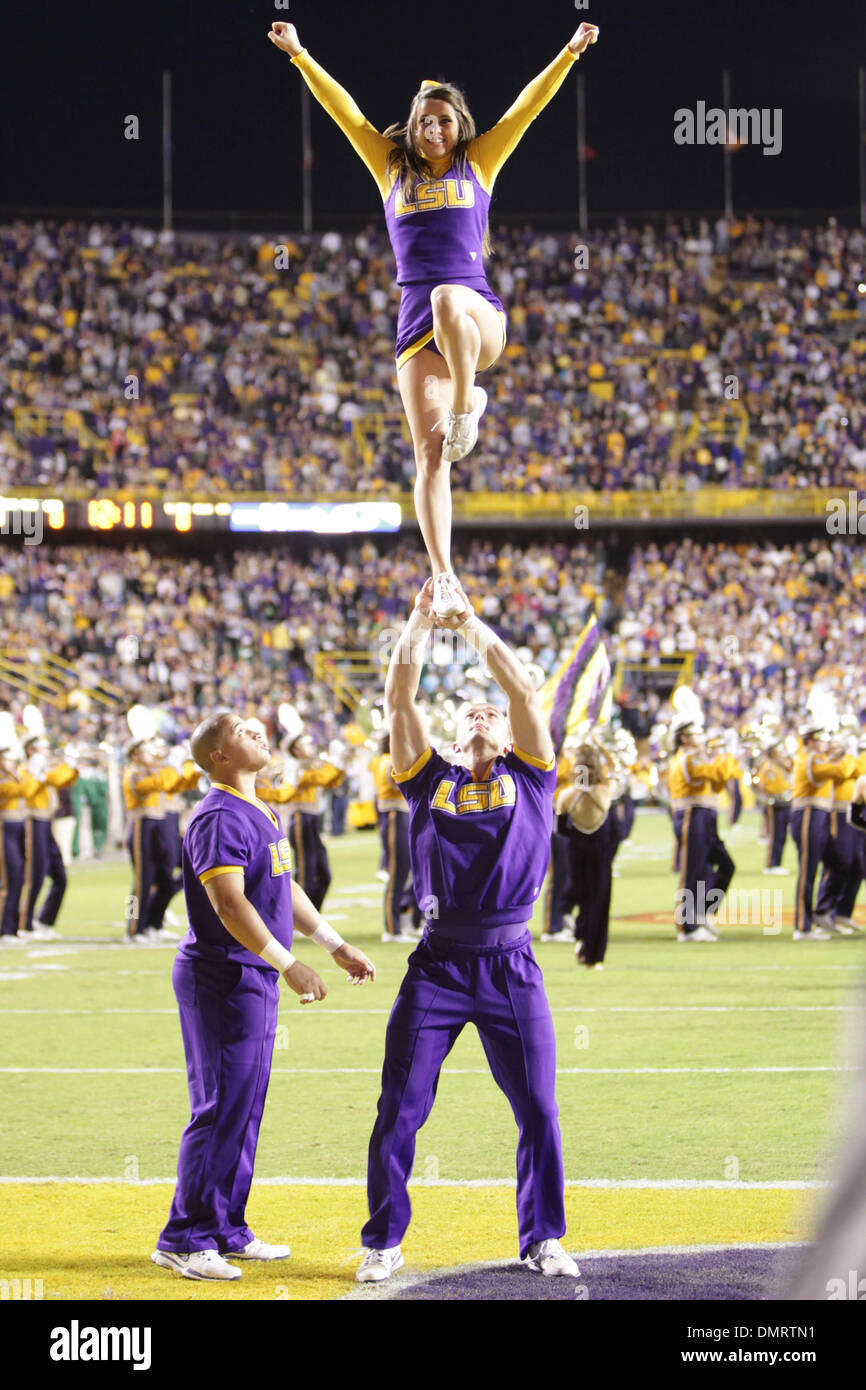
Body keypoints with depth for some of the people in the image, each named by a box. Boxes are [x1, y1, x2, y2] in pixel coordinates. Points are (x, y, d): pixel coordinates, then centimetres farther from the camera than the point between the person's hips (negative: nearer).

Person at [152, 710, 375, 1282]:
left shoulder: (262, 814, 16)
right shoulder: (220, 818, -17)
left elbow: (285, 890, 25)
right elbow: (229, 902, -26)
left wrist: (337, 945, 24)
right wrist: (288, 963, -30)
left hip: (257, 979, 10)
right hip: (223, 981, -10)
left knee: (244, 1108, 14)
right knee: (223, 1108, -9)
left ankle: (227, 1230, 21)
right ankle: (185, 1239, -5)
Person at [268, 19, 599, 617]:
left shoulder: (478, 163, 15)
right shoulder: (393, 168, 20)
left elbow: (528, 106, 12)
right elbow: (343, 109, 19)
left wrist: (571, 52, 6)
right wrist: (300, 54, 16)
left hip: (480, 315, -2)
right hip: (417, 328, 2)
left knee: (448, 300, -41)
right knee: (428, 453, -10)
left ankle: (466, 404, -19)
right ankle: (444, 577, -13)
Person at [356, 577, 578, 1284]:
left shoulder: (529, 776, 11)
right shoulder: (430, 779, 13)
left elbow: (526, 692, 0)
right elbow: (399, 700, 4)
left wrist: (475, 627, -1)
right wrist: (420, 623, -3)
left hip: (511, 966, 0)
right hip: (437, 964, 0)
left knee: (538, 1109, 2)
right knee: (401, 1108, -2)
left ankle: (543, 1238, 15)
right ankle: (384, 1241, 7)